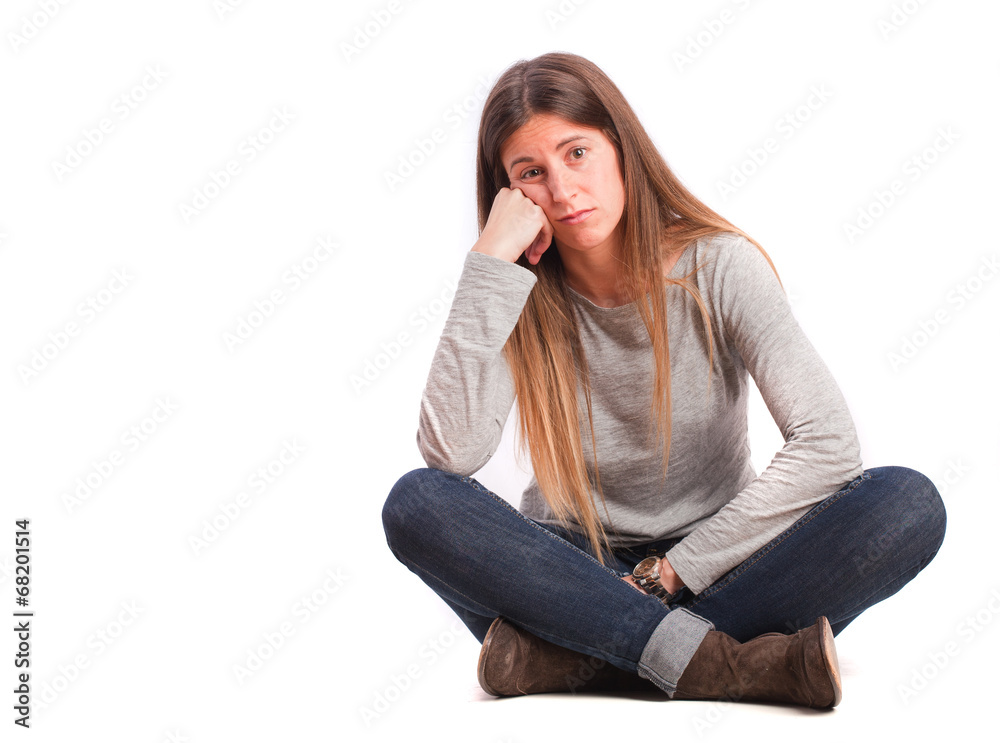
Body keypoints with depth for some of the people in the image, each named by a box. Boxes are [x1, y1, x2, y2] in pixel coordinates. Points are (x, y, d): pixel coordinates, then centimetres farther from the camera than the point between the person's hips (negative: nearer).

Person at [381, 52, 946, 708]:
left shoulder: (718, 266, -9)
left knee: (909, 502, -26)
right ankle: (719, 662, -29)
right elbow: (451, 454, -23)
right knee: (417, 503, -26)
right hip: (572, 569, 1)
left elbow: (830, 444, -19)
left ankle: (569, 659, -28)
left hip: (713, 572, 0)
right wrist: (491, 261, -23)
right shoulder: (518, 299, -6)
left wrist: (670, 572, -21)